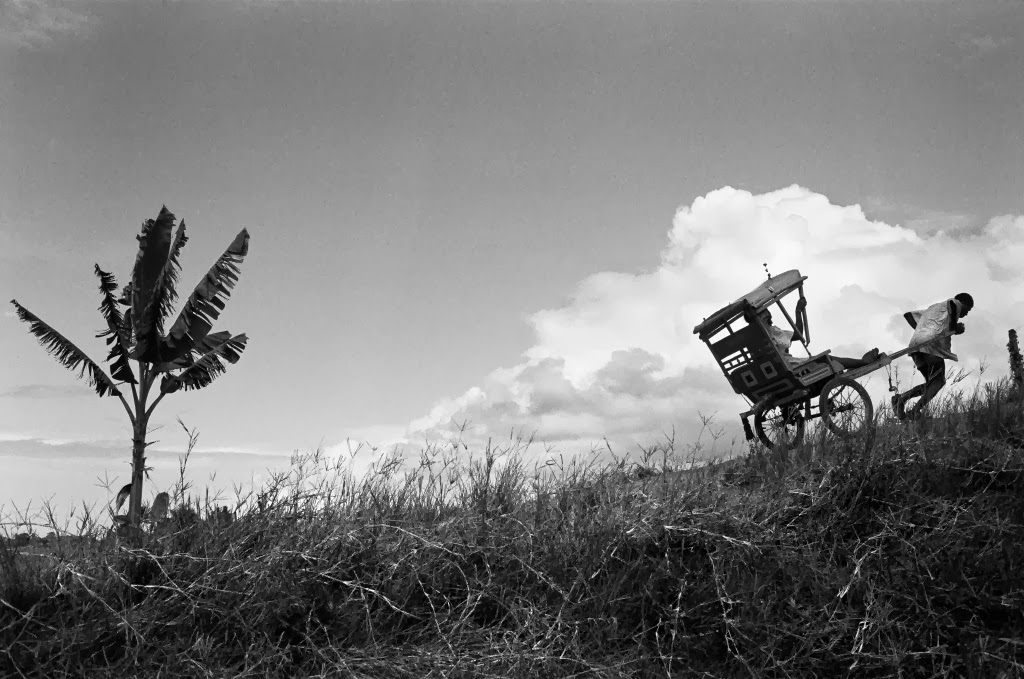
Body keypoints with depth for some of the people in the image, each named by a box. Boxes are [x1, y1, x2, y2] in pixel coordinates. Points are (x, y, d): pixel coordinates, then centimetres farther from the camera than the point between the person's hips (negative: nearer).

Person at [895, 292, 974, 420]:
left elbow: (908, 315, 35)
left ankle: (901, 397, -4)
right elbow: (953, 304, -13)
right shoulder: (956, 304, 14)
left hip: (916, 345, 8)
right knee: (938, 382, -8)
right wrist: (955, 327, -3)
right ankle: (916, 410, -26)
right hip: (931, 345, -8)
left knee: (932, 383, 12)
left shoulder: (933, 308, 37)